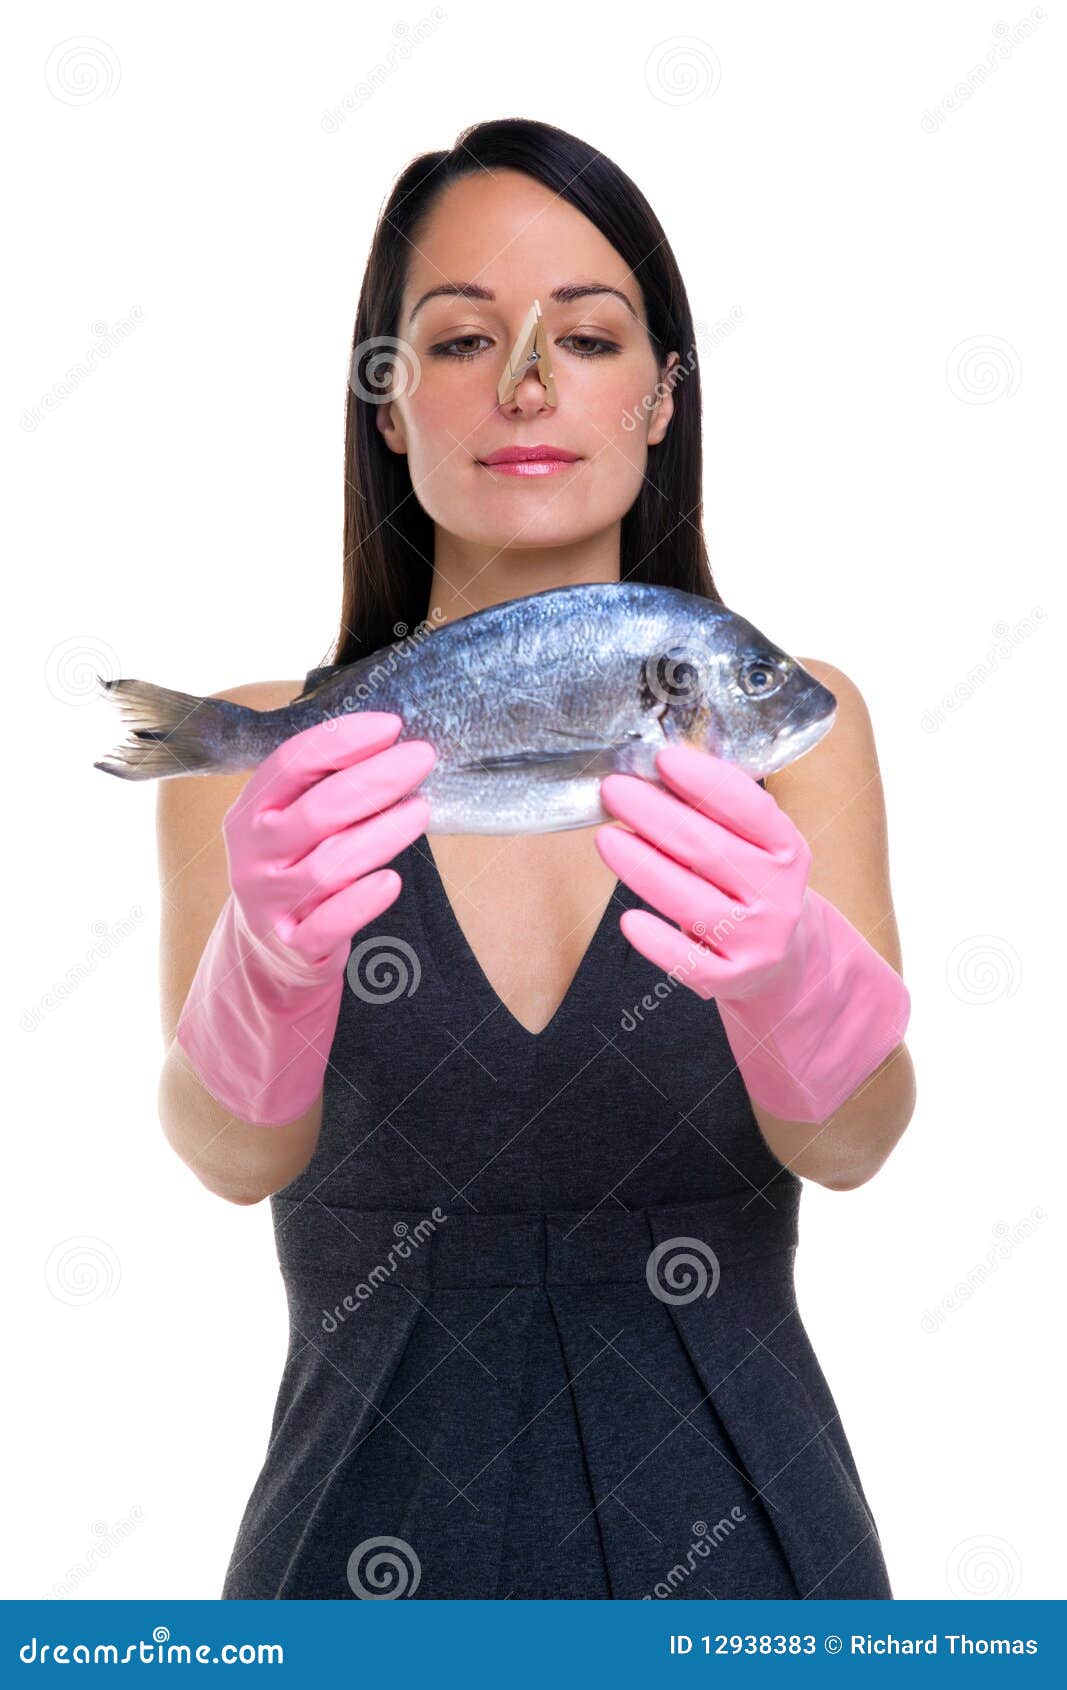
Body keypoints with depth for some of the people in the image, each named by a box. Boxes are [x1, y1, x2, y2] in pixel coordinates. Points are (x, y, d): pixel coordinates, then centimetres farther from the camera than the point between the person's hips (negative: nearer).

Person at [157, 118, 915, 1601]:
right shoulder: (259, 754, -5)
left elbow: (853, 1142, -17)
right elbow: (230, 1153, -18)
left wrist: (790, 971, -38)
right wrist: (269, 962, -39)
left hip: (738, 1537, 1)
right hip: (373, 1540, 0)